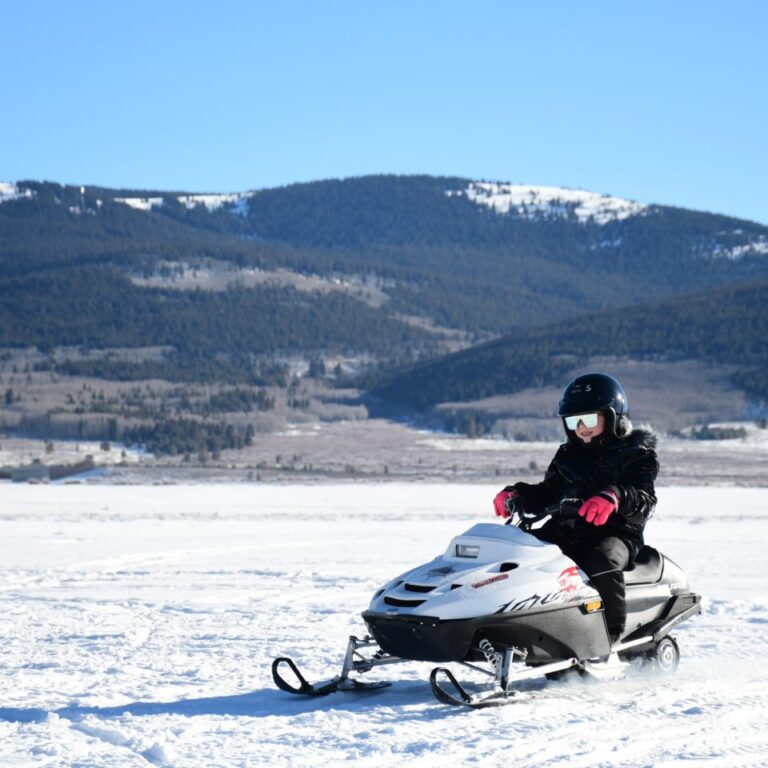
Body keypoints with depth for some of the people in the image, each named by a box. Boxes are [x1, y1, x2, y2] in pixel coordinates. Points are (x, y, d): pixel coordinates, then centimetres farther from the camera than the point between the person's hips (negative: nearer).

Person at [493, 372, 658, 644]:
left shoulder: (637, 454, 1)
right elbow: (546, 493, 22)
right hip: (565, 530, 6)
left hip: (616, 532, -6)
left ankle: (612, 630, -25)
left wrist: (614, 498, -36)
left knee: (601, 560, -39)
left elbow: (644, 499, -14)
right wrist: (516, 495, 1)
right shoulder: (568, 455, 19)